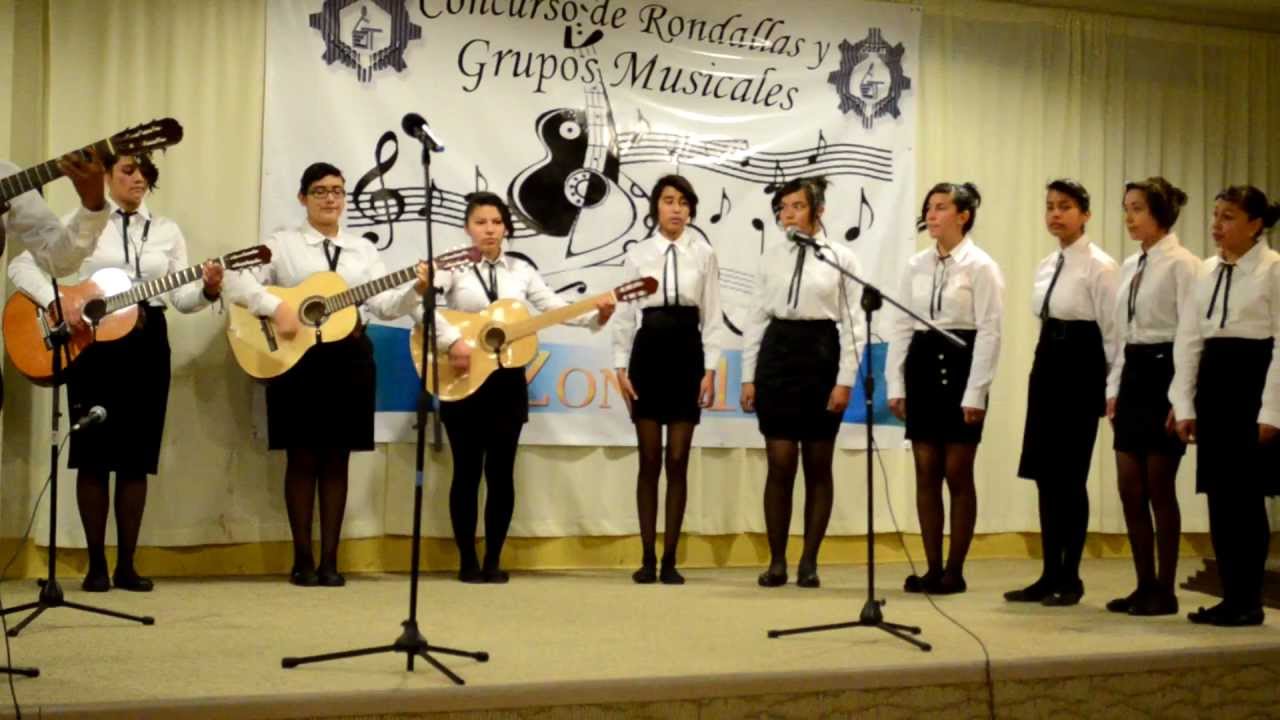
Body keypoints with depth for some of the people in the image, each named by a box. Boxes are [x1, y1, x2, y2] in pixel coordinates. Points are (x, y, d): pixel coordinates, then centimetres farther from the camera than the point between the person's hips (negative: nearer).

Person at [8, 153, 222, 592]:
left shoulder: (166, 231, 12)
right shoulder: (80, 222, 4)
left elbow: (181, 299, 6)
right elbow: (22, 265, -2)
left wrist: (208, 290, -15)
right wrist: (59, 305, -16)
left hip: (147, 342, 3)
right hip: (91, 340, -2)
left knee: (137, 455, 3)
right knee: (95, 453, -2)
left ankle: (127, 564, 9)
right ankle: (96, 565, 6)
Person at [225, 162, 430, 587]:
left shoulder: (363, 249, 14)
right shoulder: (282, 244, 4)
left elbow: (384, 305, 6)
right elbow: (238, 283, -6)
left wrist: (416, 290, -12)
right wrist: (277, 307, -19)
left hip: (350, 356, 3)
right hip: (297, 356, -3)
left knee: (337, 458, 5)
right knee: (303, 458, 0)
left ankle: (330, 559, 9)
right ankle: (302, 559, 8)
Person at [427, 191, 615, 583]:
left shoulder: (521, 271, 9)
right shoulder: (453, 268, -2)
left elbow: (555, 307, 1)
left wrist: (595, 315, -15)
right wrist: (452, 341, -27)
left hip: (507, 380, 3)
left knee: (501, 472, 3)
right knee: (467, 471, 2)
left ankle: (493, 560, 12)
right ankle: (467, 561, 10)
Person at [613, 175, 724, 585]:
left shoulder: (703, 255, 4)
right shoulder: (637, 254, 5)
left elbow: (712, 315, 3)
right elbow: (625, 314, 4)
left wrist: (710, 369, -4)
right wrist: (621, 367, -2)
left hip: (687, 353, 0)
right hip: (648, 352, 0)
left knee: (678, 461, 2)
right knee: (649, 461, 2)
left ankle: (670, 559, 9)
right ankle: (648, 558, 10)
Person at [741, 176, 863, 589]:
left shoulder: (841, 258, 1)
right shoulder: (770, 259, 8)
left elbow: (852, 323, -2)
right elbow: (755, 319, 9)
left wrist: (845, 380, -9)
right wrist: (748, 376, 3)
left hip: (821, 357, -2)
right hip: (777, 356, 2)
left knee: (818, 466, 4)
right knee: (780, 464, -1)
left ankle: (809, 562, 13)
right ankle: (777, 561, 8)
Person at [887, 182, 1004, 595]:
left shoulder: (981, 266, -6)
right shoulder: (916, 265, 9)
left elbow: (989, 331, -10)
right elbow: (901, 326, 10)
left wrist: (976, 393, -14)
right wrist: (896, 384, 3)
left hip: (960, 365, -5)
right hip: (922, 365, 5)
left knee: (958, 474, 1)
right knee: (926, 473, 7)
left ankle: (954, 571, 10)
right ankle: (932, 568, 15)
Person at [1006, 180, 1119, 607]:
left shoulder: (1099, 266, -9)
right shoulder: (1046, 266, 13)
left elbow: (1112, 330, -10)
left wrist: (1111, 390, -11)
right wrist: (1045, 362, 16)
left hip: (1080, 367, -8)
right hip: (1046, 364, 8)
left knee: (1070, 475, -3)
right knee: (1045, 474, 8)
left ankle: (1070, 579, 8)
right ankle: (1050, 575, 15)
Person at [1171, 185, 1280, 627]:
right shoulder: (1207, 271, 11)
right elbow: (1188, 338, 9)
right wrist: (1184, 404, 2)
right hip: (1213, 381, 6)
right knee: (1219, 496, 7)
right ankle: (1231, 597, 15)